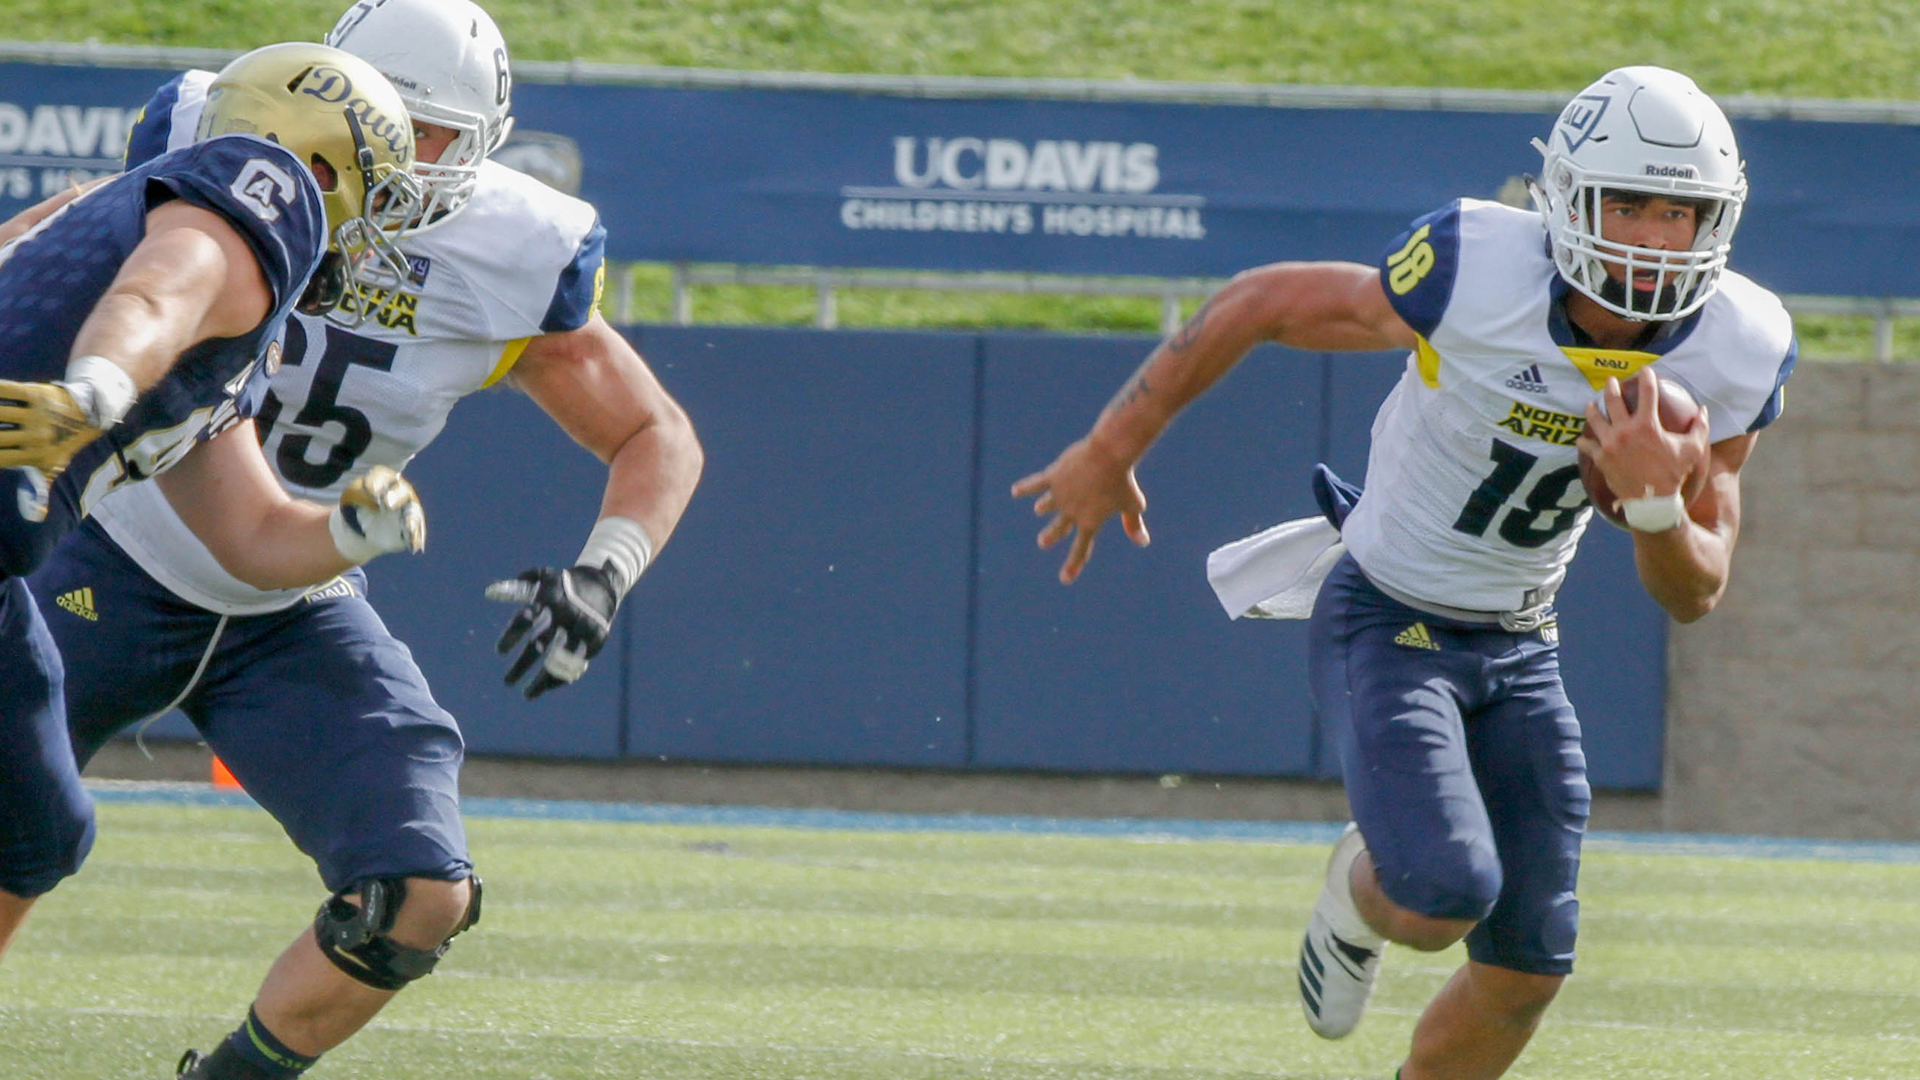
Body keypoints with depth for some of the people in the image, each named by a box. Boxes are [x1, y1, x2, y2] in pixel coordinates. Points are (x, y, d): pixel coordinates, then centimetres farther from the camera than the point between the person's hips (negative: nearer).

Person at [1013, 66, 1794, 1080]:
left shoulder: (1733, 355, -13)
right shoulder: (1477, 276, -27)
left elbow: (1694, 594, -6)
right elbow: (1266, 302, -13)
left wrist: (1654, 501, -30)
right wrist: (1111, 449, -5)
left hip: (1518, 648, 5)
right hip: (1387, 623, -5)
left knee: (1526, 968, 4)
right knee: (1446, 895, -26)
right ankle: (1360, 891, 13)